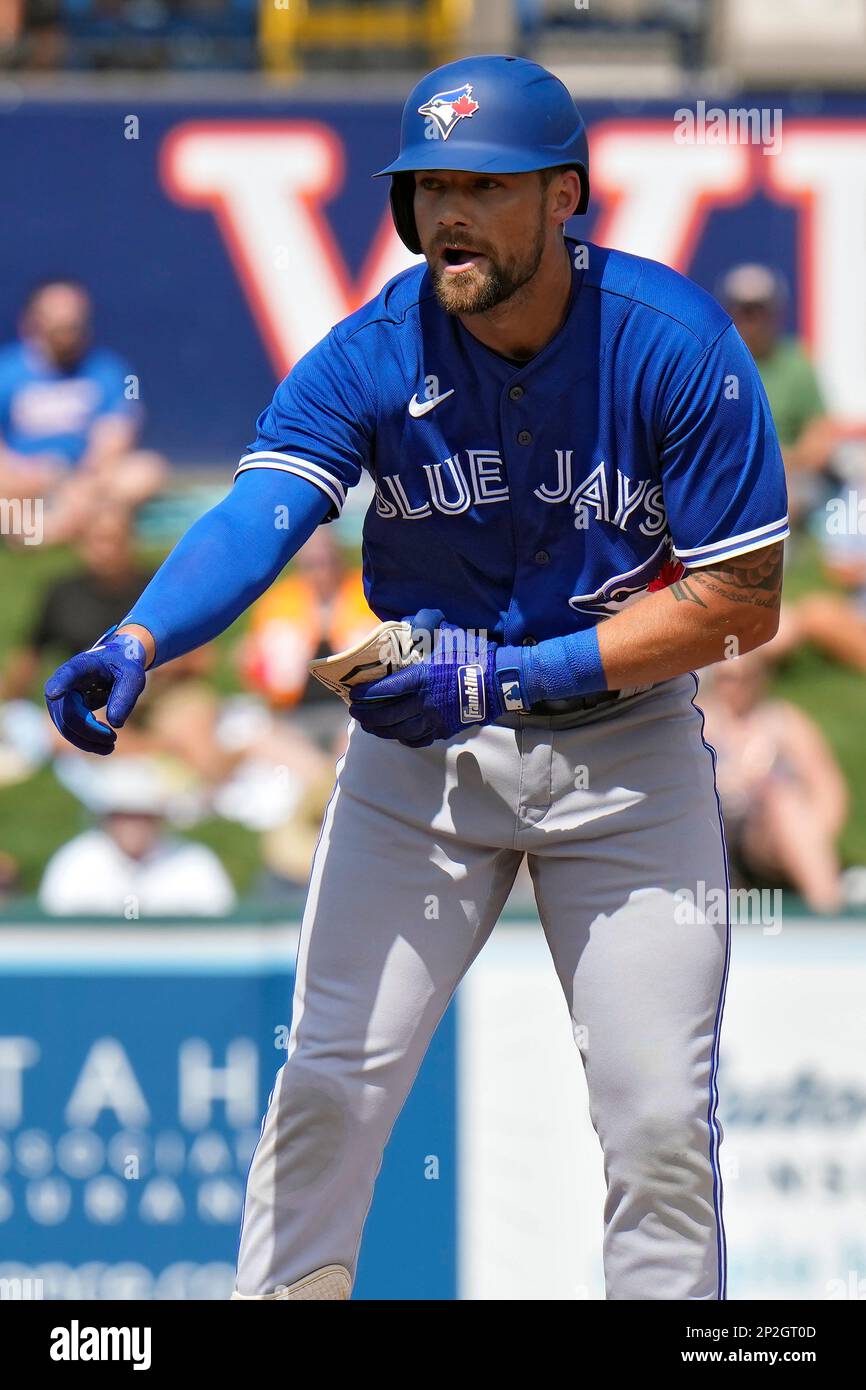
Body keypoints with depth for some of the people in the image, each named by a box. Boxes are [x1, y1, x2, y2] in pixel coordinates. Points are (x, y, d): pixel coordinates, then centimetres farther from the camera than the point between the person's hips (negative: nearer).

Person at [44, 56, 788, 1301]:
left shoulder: (677, 345, -17)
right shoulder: (374, 355, -14)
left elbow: (742, 601, -15)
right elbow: (256, 518, -28)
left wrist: (514, 674, -23)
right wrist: (138, 642, -49)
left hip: (626, 743, -1)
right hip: (420, 743, 1)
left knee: (660, 1122, -4)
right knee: (329, 1083, -2)